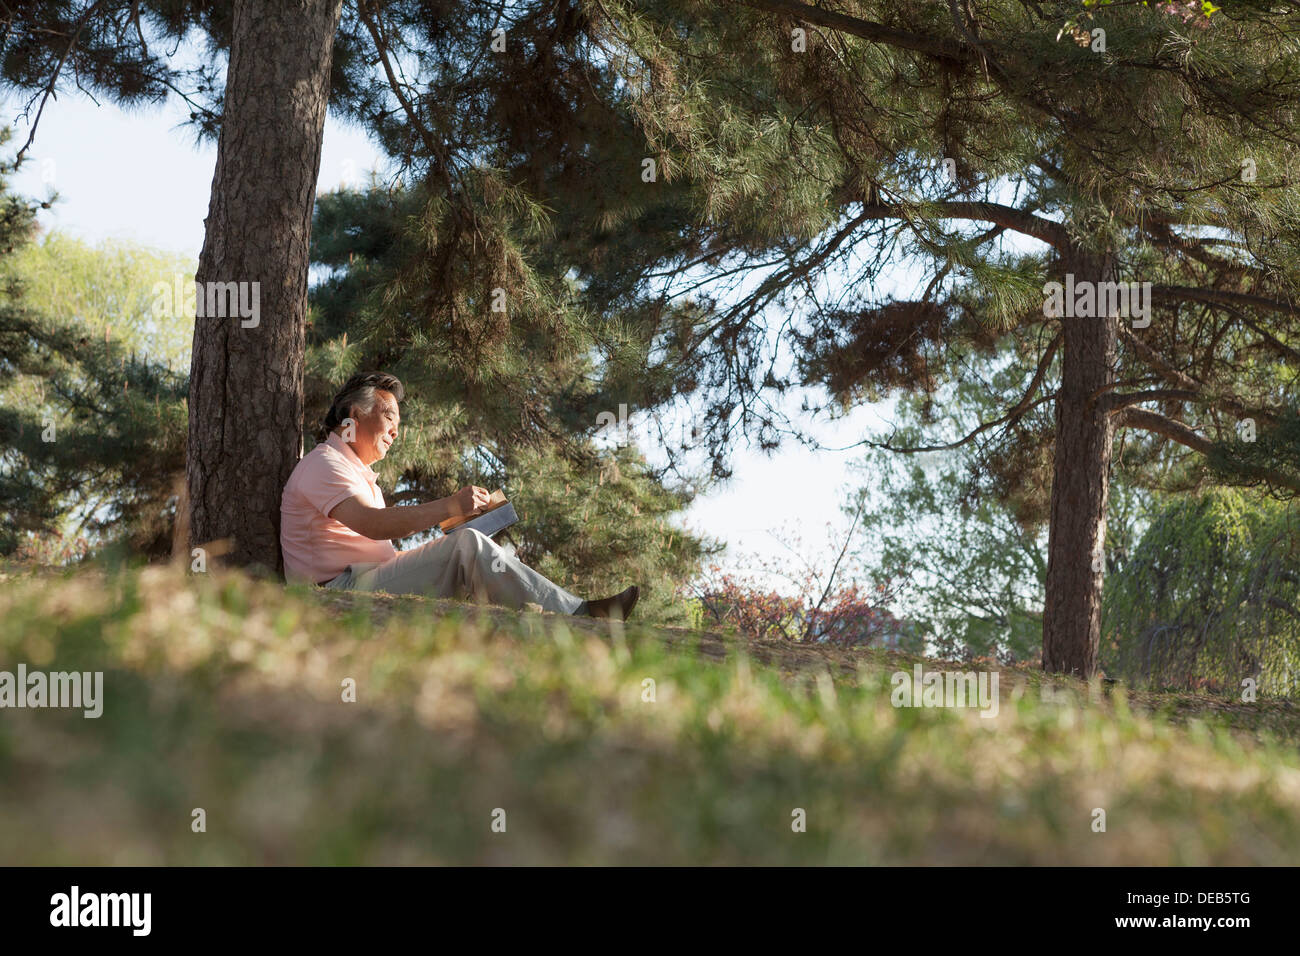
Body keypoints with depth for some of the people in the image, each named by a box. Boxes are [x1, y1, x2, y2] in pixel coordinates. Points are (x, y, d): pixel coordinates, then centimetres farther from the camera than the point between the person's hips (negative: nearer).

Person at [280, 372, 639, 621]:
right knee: (468, 545, -22)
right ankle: (578, 618, -24)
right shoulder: (323, 464, -3)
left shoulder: (359, 474, 33)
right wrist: (449, 507, -26)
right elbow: (372, 524, -22)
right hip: (341, 592, -10)